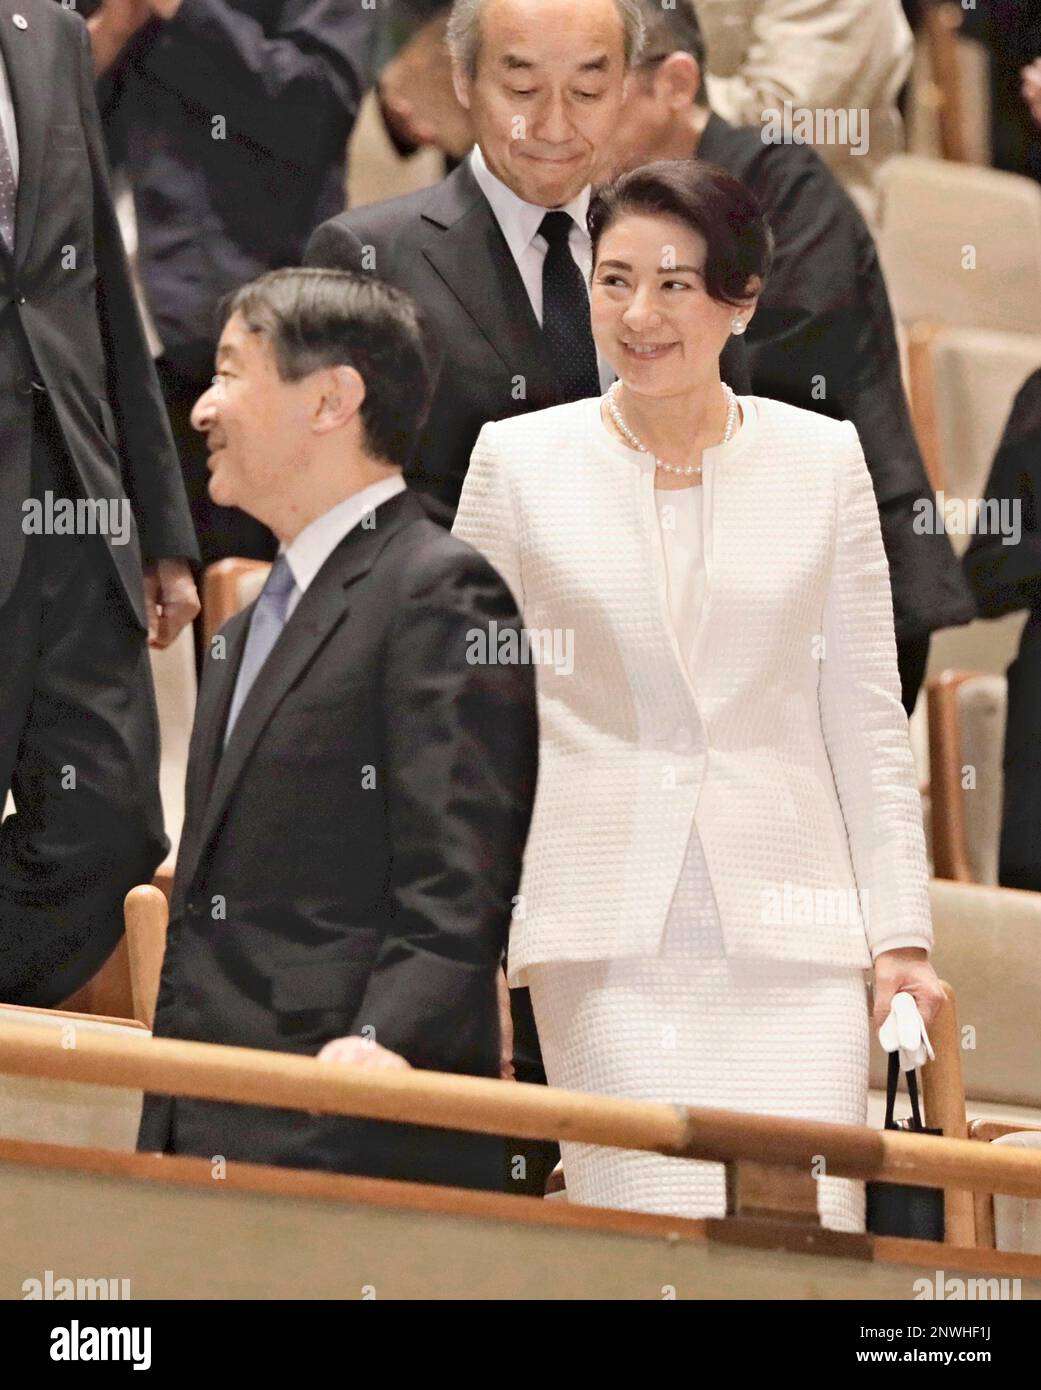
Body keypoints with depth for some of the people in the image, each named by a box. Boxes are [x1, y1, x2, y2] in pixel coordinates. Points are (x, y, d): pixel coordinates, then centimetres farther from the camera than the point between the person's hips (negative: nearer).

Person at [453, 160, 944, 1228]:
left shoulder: (823, 460, 8)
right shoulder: (517, 461, 5)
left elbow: (867, 719, 10)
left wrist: (901, 935, 5)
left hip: (792, 932, 1)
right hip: (604, 930, -1)